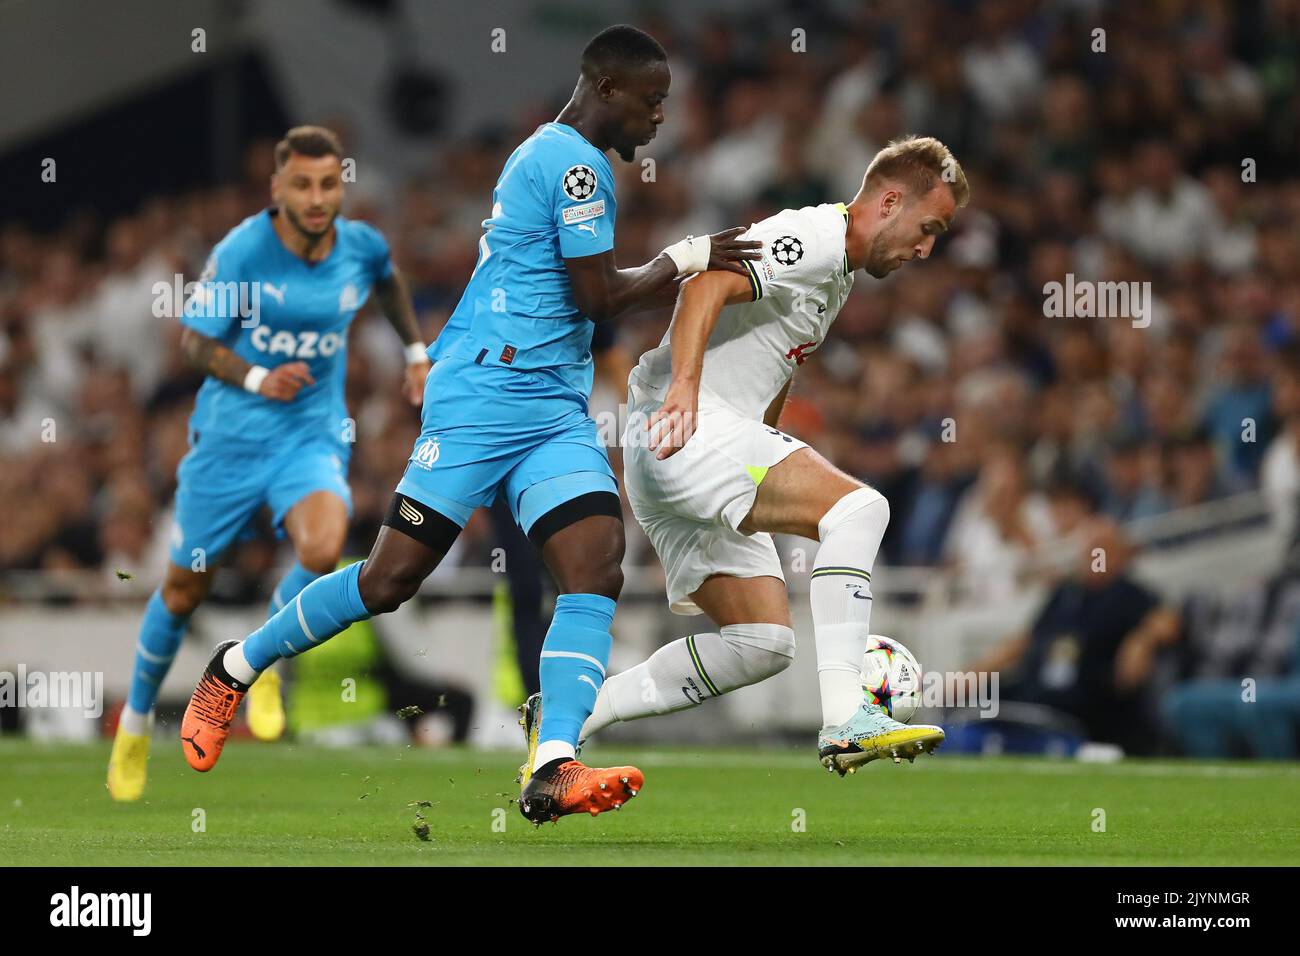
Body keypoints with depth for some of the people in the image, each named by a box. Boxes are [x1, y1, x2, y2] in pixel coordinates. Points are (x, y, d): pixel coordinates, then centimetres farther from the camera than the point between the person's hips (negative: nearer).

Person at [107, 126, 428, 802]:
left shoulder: (361, 245, -4)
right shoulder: (242, 252, -15)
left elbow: (388, 280, 22)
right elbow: (195, 339, -8)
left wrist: (416, 353, 17)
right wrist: (257, 377, -23)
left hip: (312, 436, 2)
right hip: (231, 435, -2)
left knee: (323, 551, -28)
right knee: (185, 587, 8)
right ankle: (137, 720, 33)